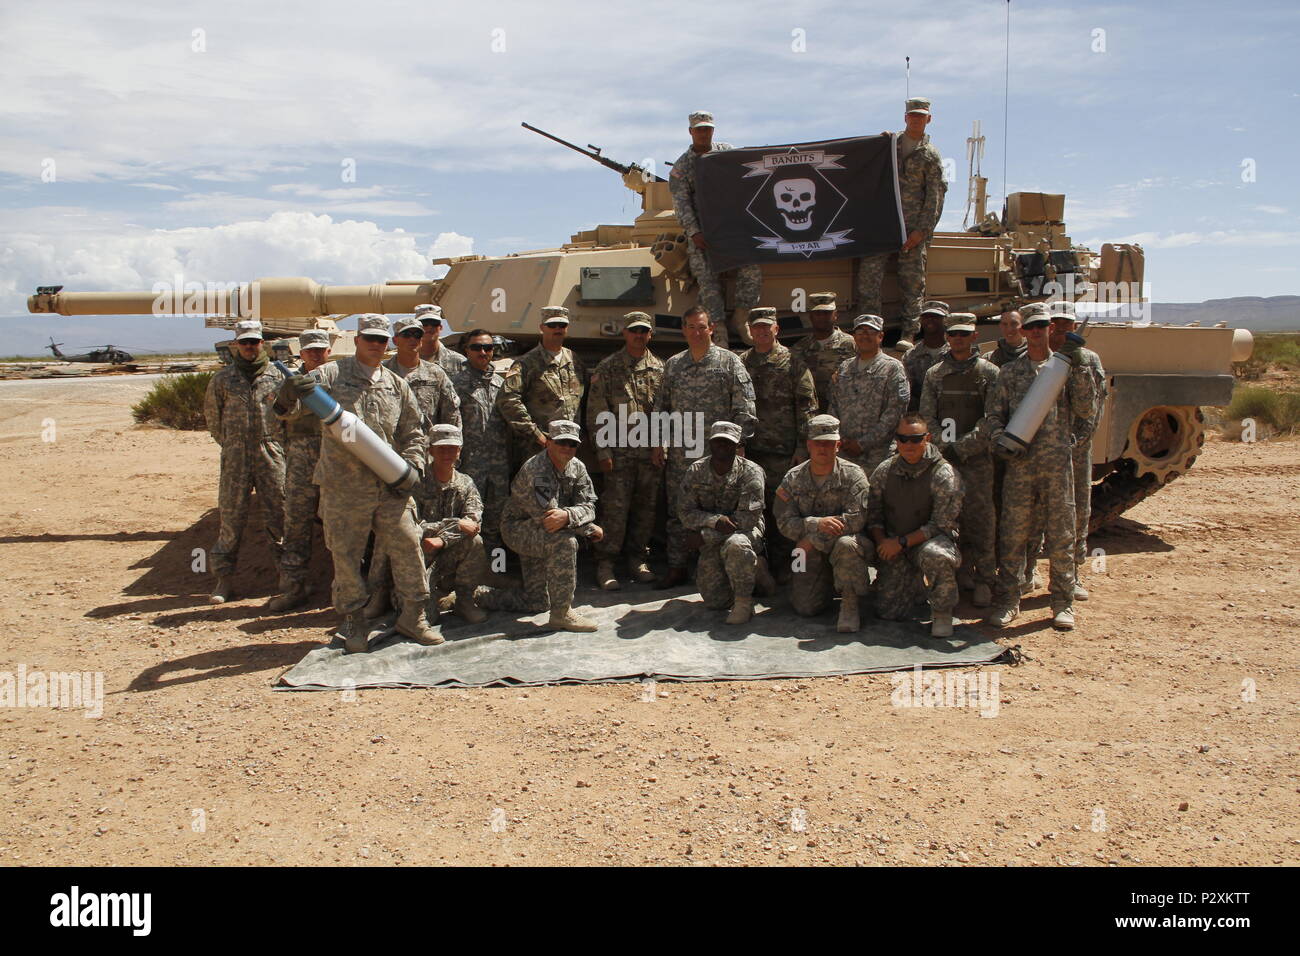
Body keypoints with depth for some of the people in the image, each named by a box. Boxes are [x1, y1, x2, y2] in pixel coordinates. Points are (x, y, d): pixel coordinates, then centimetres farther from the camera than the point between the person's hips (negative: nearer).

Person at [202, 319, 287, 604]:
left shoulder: (278, 376, 4)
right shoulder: (222, 379, 7)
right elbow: (211, 415, 17)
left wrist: (278, 443, 8)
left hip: (271, 455, 0)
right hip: (235, 457, 1)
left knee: (278, 516, 3)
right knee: (231, 518, 2)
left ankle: (285, 574, 12)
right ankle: (224, 578, 9)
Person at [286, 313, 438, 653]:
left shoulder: (397, 385, 14)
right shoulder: (332, 374, 3)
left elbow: (414, 432, 19)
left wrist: (412, 465, 2)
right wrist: (292, 390, -26)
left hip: (391, 487, 3)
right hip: (343, 487, -3)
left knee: (407, 546, 2)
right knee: (346, 554, 4)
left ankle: (412, 616, 16)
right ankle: (354, 623, 19)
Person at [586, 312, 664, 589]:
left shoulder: (660, 368, 11)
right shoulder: (607, 368, 2)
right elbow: (596, 413, -1)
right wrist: (603, 450, -8)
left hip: (652, 451, 4)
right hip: (620, 451, -3)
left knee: (645, 507, 9)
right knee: (615, 508, -6)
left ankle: (638, 560, 21)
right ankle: (605, 564, 2)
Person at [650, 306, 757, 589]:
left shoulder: (729, 362, 0)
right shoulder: (672, 365, 12)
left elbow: (744, 406, -3)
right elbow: (662, 407, 16)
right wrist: (659, 443, 8)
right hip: (680, 451, 4)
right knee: (677, 510, 7)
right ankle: (677, 568, 16)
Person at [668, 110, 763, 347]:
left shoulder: (728, 152, 15)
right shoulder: (681, 166, 8)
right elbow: (681, 203, -1)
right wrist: (693, 232, -14)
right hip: (701, 229, -2)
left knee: (752, 269, -14)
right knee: (707, 279, -11)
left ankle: (740, 318, 0)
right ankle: (719, 330, -8)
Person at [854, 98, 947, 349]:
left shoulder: (930, 154, 5)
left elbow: (935, 197, 1)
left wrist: (922, 231, -7)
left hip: (913, 226, -2)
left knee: (912, 281, -1)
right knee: (868, 273, -8)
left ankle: (909, 334, 5)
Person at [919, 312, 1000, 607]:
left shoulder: (989, 373, 2)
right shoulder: (934, 375, 10)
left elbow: (991, 418, -5)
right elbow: (927, 417, 6)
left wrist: (963, 447, -13)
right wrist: (946, 447, -8)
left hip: (978, 457, -3)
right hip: (943, 458, 3)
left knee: (980, 516, -3)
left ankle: (985, 580, 4)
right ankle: (962, 575, 18)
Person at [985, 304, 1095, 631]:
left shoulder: (1066, 366, 9)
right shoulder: (1010, 371, 12)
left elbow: (1086, 410, 1)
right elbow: (995, 414, 11)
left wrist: (1079, 369, -9)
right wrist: (1001, 441, -9)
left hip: (1057, 461, 0)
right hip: (1019, 463, 1)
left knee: (1060, 533, 4)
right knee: (1012, 533, 1)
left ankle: (1063, 602, 14)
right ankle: (1008, 600, 10)